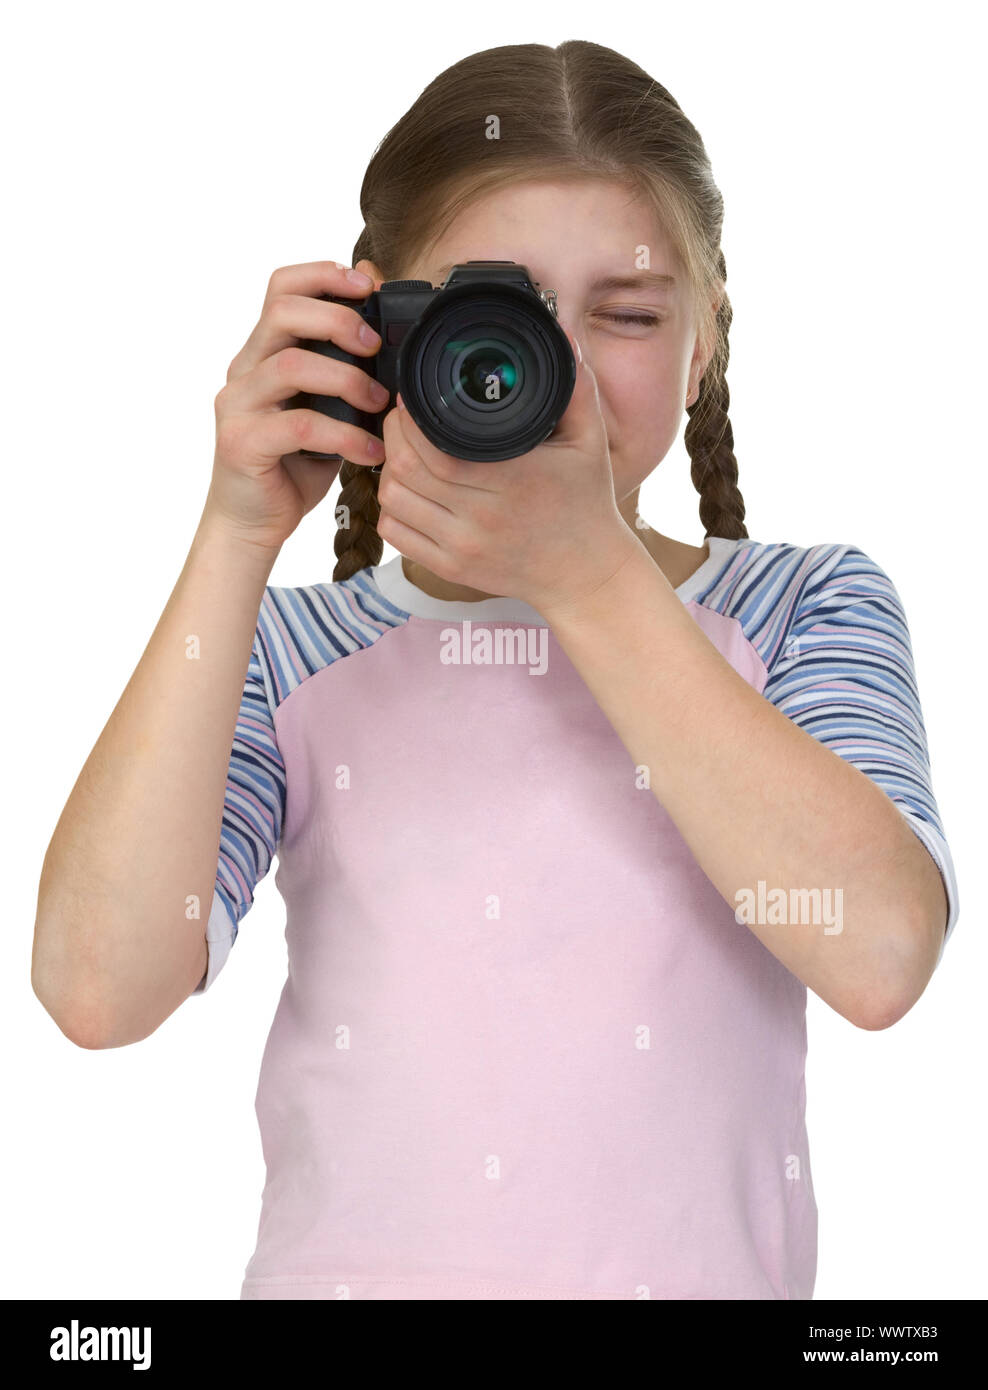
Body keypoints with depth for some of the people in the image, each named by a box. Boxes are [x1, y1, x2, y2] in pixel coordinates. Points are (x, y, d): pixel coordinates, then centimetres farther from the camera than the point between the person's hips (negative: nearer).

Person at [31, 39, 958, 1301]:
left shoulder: (802, 613, 4)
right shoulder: (290, 653, 5)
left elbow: (881, 956, -13)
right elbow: (98, 990, -9)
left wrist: (587, 570, -14)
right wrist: (236, 537, -11)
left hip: (695, 1267, 1)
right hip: (345, 1262, 0)